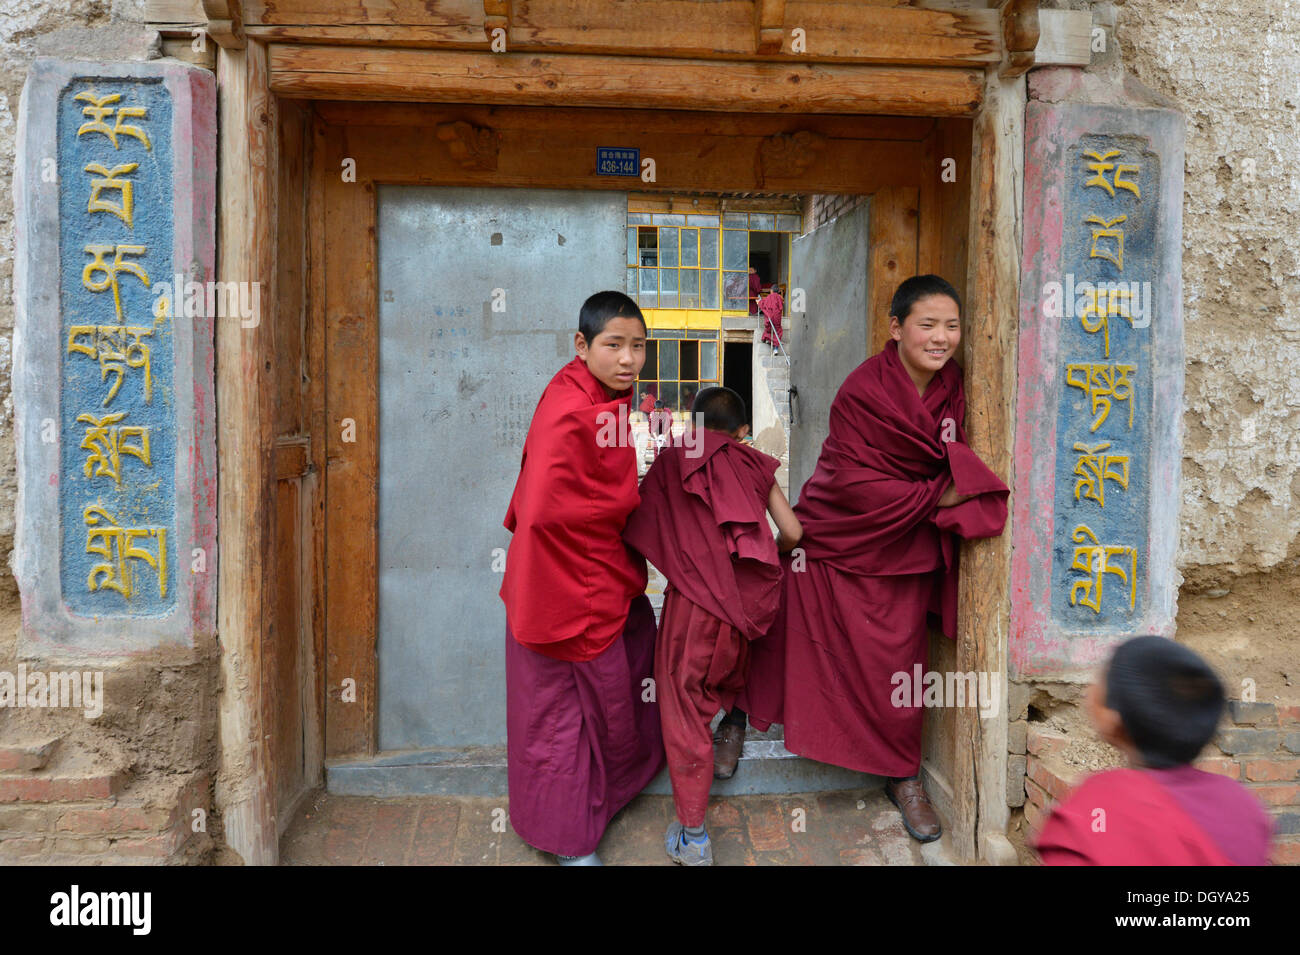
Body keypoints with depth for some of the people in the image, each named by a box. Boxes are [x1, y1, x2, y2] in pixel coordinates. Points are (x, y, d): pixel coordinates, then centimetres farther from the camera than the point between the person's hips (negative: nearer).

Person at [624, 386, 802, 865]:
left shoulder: (671, 461, 7)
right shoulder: (756, 466, 10)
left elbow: (638, 527, 3)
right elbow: (792, 532, 6)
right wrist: (771, 553, 27)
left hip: (692, 598, -2)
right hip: (746, 600, 2)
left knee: (684, 707, 5)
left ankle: (692, 837, 9)